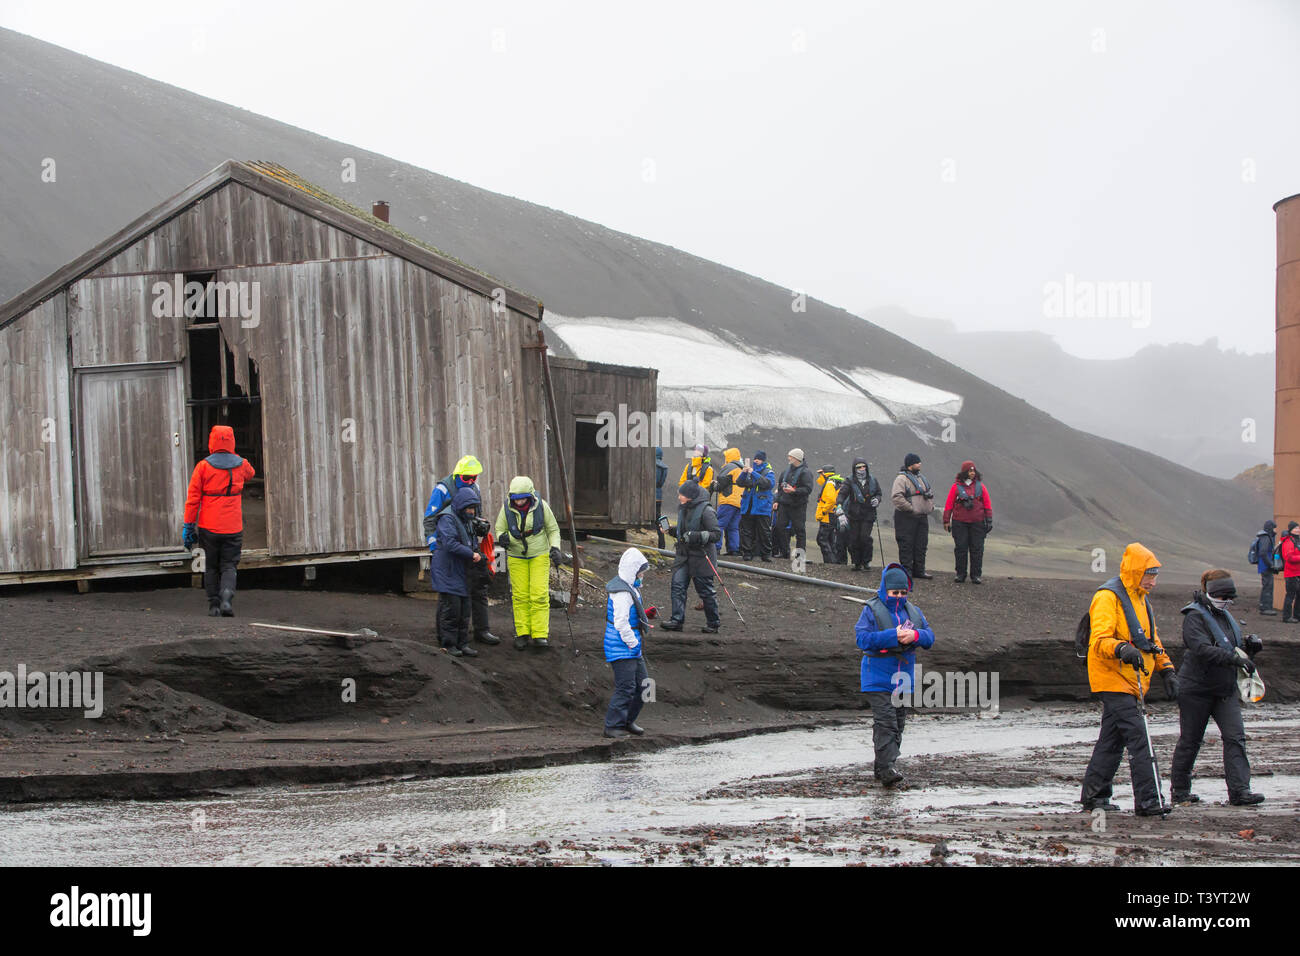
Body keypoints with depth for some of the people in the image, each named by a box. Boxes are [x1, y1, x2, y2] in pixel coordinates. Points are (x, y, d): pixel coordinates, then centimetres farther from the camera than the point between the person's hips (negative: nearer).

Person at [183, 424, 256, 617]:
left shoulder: (203, 467, -6)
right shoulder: (241, 465, 1)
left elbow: (193, 499, -5)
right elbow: (250, 473, 28)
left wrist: (188, 525, 1)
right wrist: (233, 457, 37)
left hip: (209, 528, -1)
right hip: (233, 528, 1)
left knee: (211, 567, 12)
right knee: (229, 566, 5)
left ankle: (214, 605, 11)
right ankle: (227, 597, -20)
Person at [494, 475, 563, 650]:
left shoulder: (540, 506, -14)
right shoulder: (507, 508, -12)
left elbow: (553, 529, -1)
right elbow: (500, 530, 1)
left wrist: (555, 548, -15)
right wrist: (503, 538, -22)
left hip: (539, 555, -1)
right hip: (516, 556, 1)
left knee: (539, 595, -8)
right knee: (520, 596, 0)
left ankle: (540, 635, -6)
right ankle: (522, 634, 8)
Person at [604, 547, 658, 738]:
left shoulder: (630, 588, 13)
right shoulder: (621, 593, -21)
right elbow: (621, 623, -24)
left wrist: (645, 614, 10)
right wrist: (633, 643, -16)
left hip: (633, 650, 11)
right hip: (622, 650, -11)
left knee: (642, 684, 14)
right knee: (626, 687, -8)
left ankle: (628, 721, 25)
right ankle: (613, 726, -1)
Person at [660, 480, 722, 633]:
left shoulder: (706, 511, -16)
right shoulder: (683, 509, 9)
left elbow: (716, 534, -17)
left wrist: (696, 536, -27)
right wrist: (673, 530, 5)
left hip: (701, 557, -7)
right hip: (684, 555, 7)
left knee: (705, 590, 3)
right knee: (678, 585, -5)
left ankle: (713, 623, 17)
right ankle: (677, 620, -5)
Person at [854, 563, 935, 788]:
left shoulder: (913, 612, 10)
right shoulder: (871, 611, -7)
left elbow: (929, 638, 5)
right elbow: (862, 638, -18)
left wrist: (915, 636, -18)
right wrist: (893, 636, -24)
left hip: (903, 680, 6)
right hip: (878, 681, -6)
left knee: (898, 724, 10)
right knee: (885, 723, -16)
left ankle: (882, 768, 19)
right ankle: (886, 769, -22)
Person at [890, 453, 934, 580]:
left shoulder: (921, 477, 17)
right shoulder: (902, 479, -10)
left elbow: (930, 492, 29)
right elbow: (897, 497, -22)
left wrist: (930, 506, 12)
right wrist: (911, 508, -22)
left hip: (922, 517, 8)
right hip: (907, 518, -8)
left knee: (921, 545, 10)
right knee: (906, 545, -5)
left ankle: (919, 570, 18)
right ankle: (907, 571, -1)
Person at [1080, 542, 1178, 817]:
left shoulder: (1140, 600, 19)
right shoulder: (1108, 598, -12)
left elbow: (1151, 641, 28)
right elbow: (1099, 640, -23)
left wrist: (1167, 671, 19)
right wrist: (1122, 649, -40)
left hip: (1131, 682, 9)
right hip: (1113, 681, -9)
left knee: (1112, 740, 13)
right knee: (1137, 738, -15)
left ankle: (1094, 794, 22)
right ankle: (1147, 801, -18)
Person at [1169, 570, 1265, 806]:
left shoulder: (1226, 617, 14)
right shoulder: (1195, 617, -12)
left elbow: (1235, 648, 23)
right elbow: (1203, 649, -27)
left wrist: (1249, 646, 1)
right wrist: (1235, 658, -34)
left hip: (1225, 689, 7)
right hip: (1196, 688, -7)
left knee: (1235, 737, -6)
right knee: (1190, 740, 4)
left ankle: (1239, 790, -10)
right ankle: (1179, 789, 18)